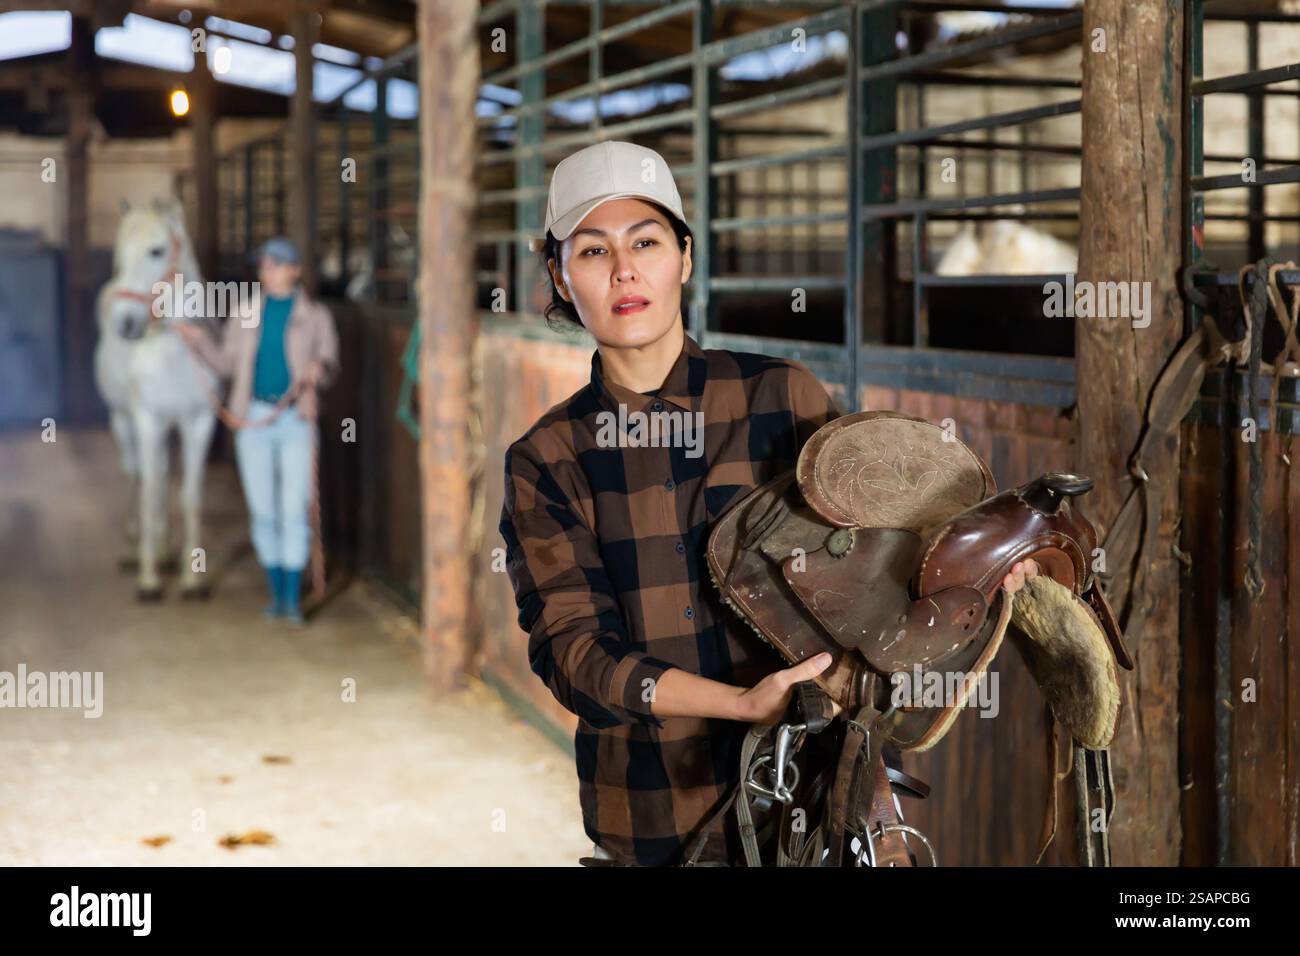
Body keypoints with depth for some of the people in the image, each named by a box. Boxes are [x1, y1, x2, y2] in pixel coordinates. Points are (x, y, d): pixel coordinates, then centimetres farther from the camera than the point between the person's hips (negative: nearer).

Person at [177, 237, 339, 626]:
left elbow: (329, 367, -1)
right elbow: (227, 364, 10)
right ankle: (276, 593, 18)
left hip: (296, 421, -2)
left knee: (295, 510, -7)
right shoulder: (245, 314, 7)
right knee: (263, 510, 6)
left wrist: (320, 368, -23)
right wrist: (198, 340, -5)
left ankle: (293, 598, -1)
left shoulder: (315, 316, 1)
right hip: (254, 418, 2)